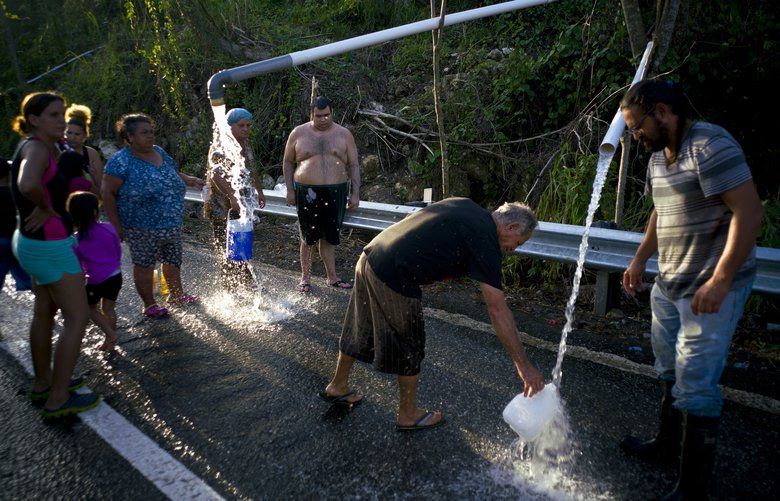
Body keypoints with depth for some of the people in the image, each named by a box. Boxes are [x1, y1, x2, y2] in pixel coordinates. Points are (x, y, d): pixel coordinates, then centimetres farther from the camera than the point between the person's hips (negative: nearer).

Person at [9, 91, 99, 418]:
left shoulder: (38, 147, 9)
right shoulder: (36, 148, -20)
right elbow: (28, 185, -42)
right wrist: (45, 207, -23)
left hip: (35, 243, 10)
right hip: (50, 246, -10)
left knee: (45, 313, 20)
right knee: (77, 318, -3)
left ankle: (43, 383, 34)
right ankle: (58, 399, 5)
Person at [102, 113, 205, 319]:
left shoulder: (159, 152, 8)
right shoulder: (121, 161, -12)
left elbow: (173, 173, 25)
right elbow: (108, 194, -13)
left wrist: (188, 179, 5)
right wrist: (116, 226, -16)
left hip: (172, 225, 7)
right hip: (142, 229, -7)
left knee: (173, 261, 18)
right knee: (144, 265, 6)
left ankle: (176, 294, 38)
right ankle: (149, 305, 21)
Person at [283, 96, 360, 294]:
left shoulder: (344, 134, 5)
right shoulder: (299, 133, 3)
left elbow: (353, 165, 7)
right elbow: (288, 163, 10)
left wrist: (355, 193, 1)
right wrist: (290, 190, 3)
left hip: (336, 193, 1)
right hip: (307, 193, -1)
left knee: (330, 236, 8)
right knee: (309, 236, 4)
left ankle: (332, 277, 19)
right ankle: (305, 277, 18)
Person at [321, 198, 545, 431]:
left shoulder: (464, 204, 13)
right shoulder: (486, 240, -10)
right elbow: (497, 309, -13)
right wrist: (524, 366, -10)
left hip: (369, 257, 9)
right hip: (393, 279, -9)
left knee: (358, 333, 27)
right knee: (409, 350, 13)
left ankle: (337, 387, 48)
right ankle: (408, 415, 32)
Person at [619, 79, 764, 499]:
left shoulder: (710, 146, -19)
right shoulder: (658, 156, 10)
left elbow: (749, 212, -24)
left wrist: (720, 281, -26)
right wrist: (640, 259, 16)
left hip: (711, 289, -9)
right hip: (669, 283, 9)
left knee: (695, 385, -4)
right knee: (670, 372, 21)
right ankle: (669, 444, 40)